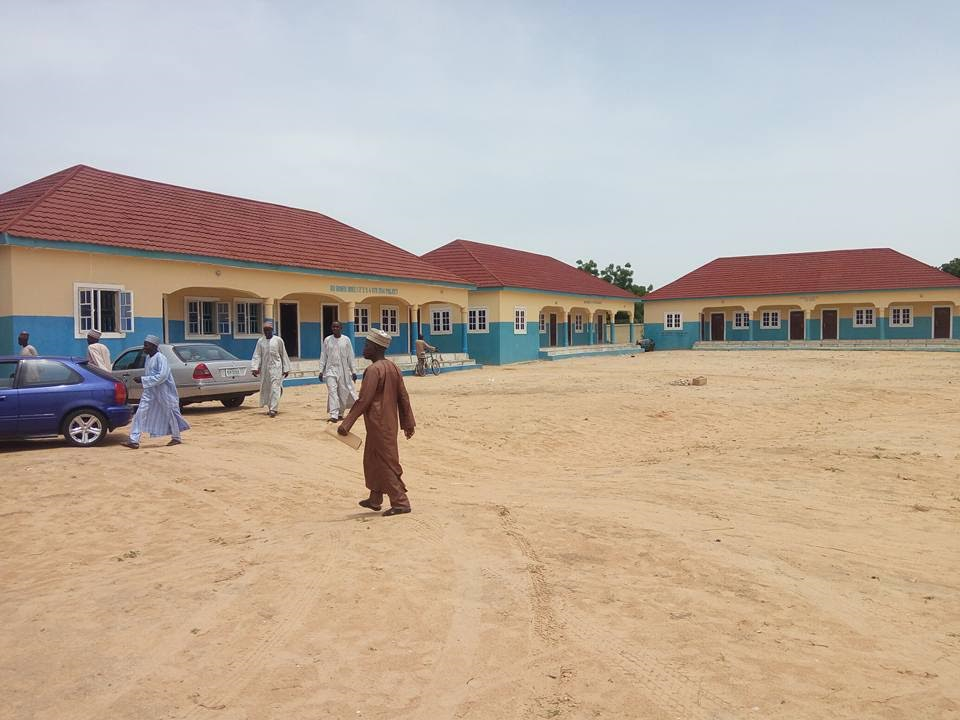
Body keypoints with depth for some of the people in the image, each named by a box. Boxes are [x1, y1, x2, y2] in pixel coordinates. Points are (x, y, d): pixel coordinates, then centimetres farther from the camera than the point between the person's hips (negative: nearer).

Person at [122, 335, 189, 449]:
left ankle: (176, 438, 23)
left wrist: (143, 380, -25)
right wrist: (140, 380, 5)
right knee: (141, 414, -2)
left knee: (170, 414, 7)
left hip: (164, 392, -8)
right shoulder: (148, 358, 9)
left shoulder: (160, 358, -17)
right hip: (150, 391, 8)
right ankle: (134, 440, -2)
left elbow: (162, 376, -26)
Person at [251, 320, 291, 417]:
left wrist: (286, 369, 2)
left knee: (275, 388, -12)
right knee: (266, 389, 9)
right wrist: (255, 368, -10)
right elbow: (257, 356, 3)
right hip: (264, 368, 3)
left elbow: (284, 355, 4)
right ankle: (270, 407, 23)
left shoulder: (278, 340, 0)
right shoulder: (260, 341, 7)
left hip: (276, 368, -3)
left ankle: (273, 409, -16)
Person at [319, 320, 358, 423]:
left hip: (344, 370, 0)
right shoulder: (327, 340, 3)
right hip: (331, 369, 0)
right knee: (332, 391, -12)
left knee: (343, 393, 3)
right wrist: (321, 371, 2)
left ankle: (340, 414, 19)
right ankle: (333, 415, -16)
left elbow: (351, 357, 3)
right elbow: (323, 356, 7)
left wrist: (353, 371, 1)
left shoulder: (346, 340, 1)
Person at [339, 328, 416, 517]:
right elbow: (403, 397, 10)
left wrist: (346, 424, -16)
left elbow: (363, 400, -20)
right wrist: (408, 422, 15)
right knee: (372, 460, 20)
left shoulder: (373, 370, -18)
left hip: (378, 424, -9)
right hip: (390, 422, 9)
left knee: (387, 463, -2)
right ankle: (375, 499, 29)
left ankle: (401, 503, 2)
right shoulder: (393, 367, 8)